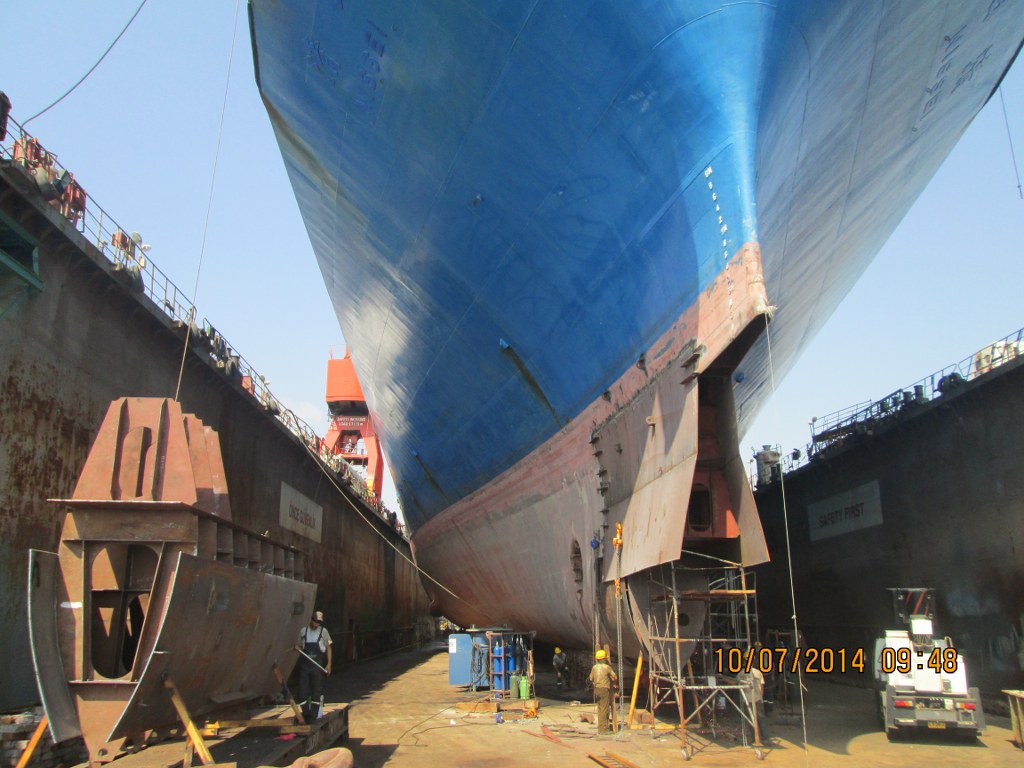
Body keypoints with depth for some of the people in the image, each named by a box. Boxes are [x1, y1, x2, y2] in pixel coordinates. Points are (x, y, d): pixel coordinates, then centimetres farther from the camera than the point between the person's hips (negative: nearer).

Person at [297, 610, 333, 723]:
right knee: (303, 690, 1)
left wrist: (329, 664, -1)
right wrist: (297, 648, -8)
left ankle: (313, 715, 10)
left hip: (318, 666, -2)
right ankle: (306, 713, 16)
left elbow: (329, 648, 6)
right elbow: (300, 646, 16)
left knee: (317, 691, 0)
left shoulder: (323, 631, 2)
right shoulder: (303, 631, 6)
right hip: (304, 665, 2)